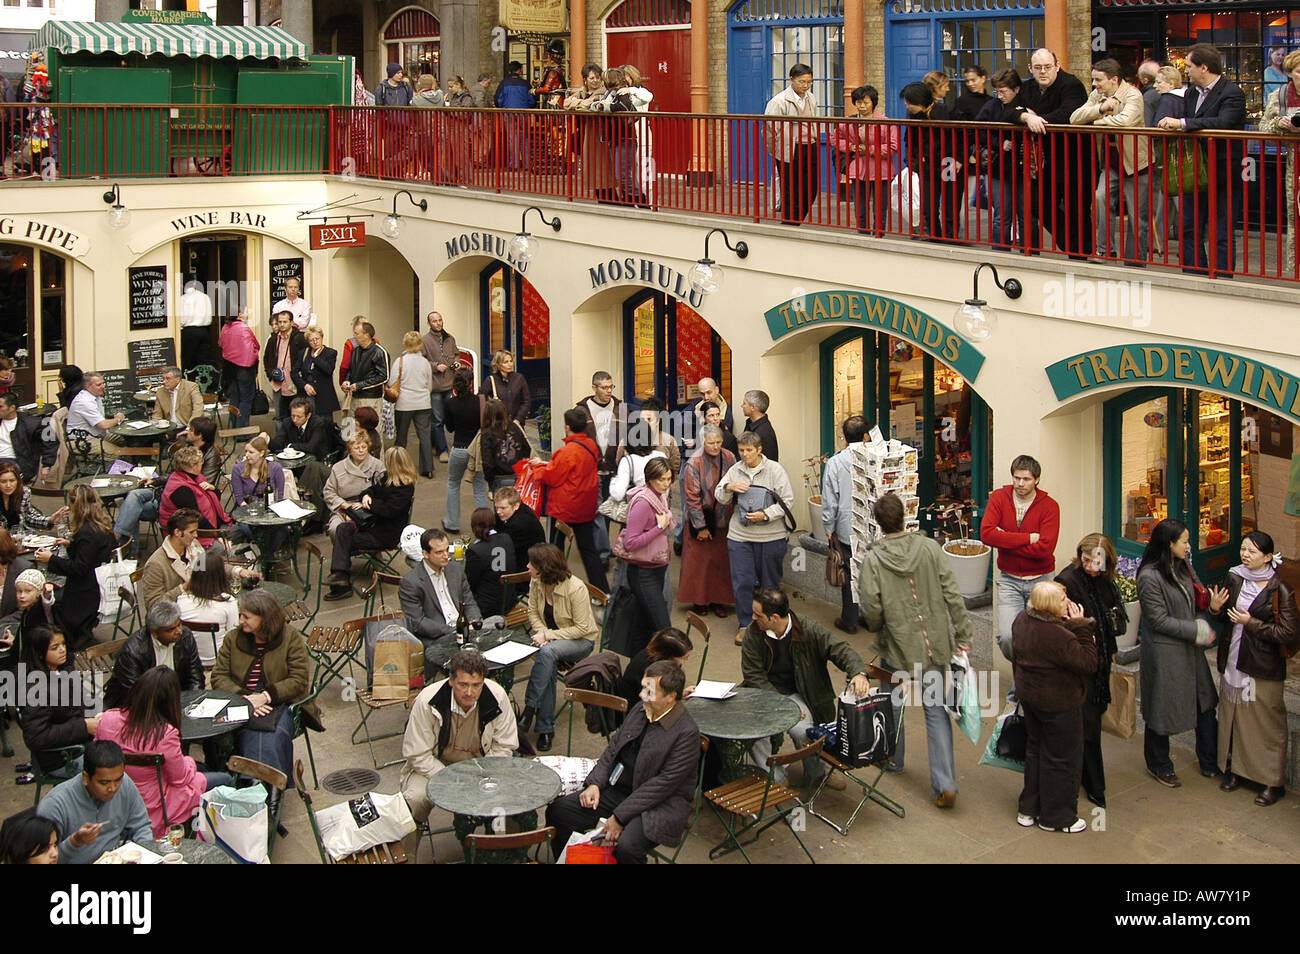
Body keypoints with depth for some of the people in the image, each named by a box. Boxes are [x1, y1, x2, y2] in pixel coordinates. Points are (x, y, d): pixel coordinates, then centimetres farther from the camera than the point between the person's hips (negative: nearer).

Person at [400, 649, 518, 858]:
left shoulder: (497, 697, -17)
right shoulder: (427, 701, -22)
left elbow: (504, 747, -5)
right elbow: (418, 755, -15)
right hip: (434, 765, -2)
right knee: (414, 800, -30)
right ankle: (408, 857, -6)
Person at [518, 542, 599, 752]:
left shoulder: (575, 589, -24)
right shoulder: (536, 583, -6)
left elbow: (582, 628, -20)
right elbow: (533, 613, 6)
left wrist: (548, 635, -23)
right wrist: (541, 633, -15)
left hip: (581, 641, -4)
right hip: (551, 638, 4)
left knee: (547, 652, -36)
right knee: (548, 664, -30)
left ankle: (530, 707, -29)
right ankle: (545, 728, -27)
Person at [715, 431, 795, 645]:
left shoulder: (774, 469, -5)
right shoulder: (735, 470, 5)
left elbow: (788, 500, -6)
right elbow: (720, 498, 10)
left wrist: (766, 514, -18)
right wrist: (728, 487, -12)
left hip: (771, 537, -2)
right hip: (740, 536, 2)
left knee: (770, 582, 9)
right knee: (742, 582, 0)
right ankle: (745, 624, 13)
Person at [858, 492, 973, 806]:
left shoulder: (872, 559, -14)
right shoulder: (929, 548, -7)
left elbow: (871, 609, -15)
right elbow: (953, 595, -6)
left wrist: (876, 628, 8)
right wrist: (963, 636, 0)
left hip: (897, 647, -2)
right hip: (935, 645, 2)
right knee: (937, 711, 6)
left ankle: (892, 760, 42)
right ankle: (945, 783, -3)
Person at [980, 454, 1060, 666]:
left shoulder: (1049, 506, -8)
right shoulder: (999, 498, -2)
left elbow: (1044, 548, -19)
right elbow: (986, 533, -17)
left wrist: (1006, 541, -15)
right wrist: (1028, 539, -19)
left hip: (1041, 579, -1)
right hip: (1009, 579, 1)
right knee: (1007, 636, -12)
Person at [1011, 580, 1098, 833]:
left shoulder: (1022, 620, -5)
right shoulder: (1057, 636, -33)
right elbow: (1089, 663, -25)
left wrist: (1071, 627, -5)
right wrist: (1081, 628, -23)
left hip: (1030, 697, 9)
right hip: (1058, 704, -9)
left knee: (1035, 750, 23)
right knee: (1062, 758, 8)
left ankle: (1028, 809, 34)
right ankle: (1056, 816, 22)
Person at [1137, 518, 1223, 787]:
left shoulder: (1183, 567, 3)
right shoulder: (1149, 577, -21)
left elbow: (1194, 600, 12)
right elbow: (1160, 621, -20)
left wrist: (1211, 605, -11)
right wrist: (1197, 631, -16)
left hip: (1189, 648, 8)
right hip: (1163, 651, -8)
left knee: (1205, 704, 13)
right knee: (1162, 709, 8)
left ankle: (1211, 763, 27)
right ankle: (1158, 766, 28)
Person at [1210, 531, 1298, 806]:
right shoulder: (1234, 579, 4)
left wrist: (1251, 623, -18)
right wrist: (1218, 608, -7)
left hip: (1263, 669, -5)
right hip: (1232, 663, 5)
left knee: (1268, 724, 2)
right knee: (1232, 718, 14)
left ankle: (1274, 783, 11)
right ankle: (1235, 768, 29)